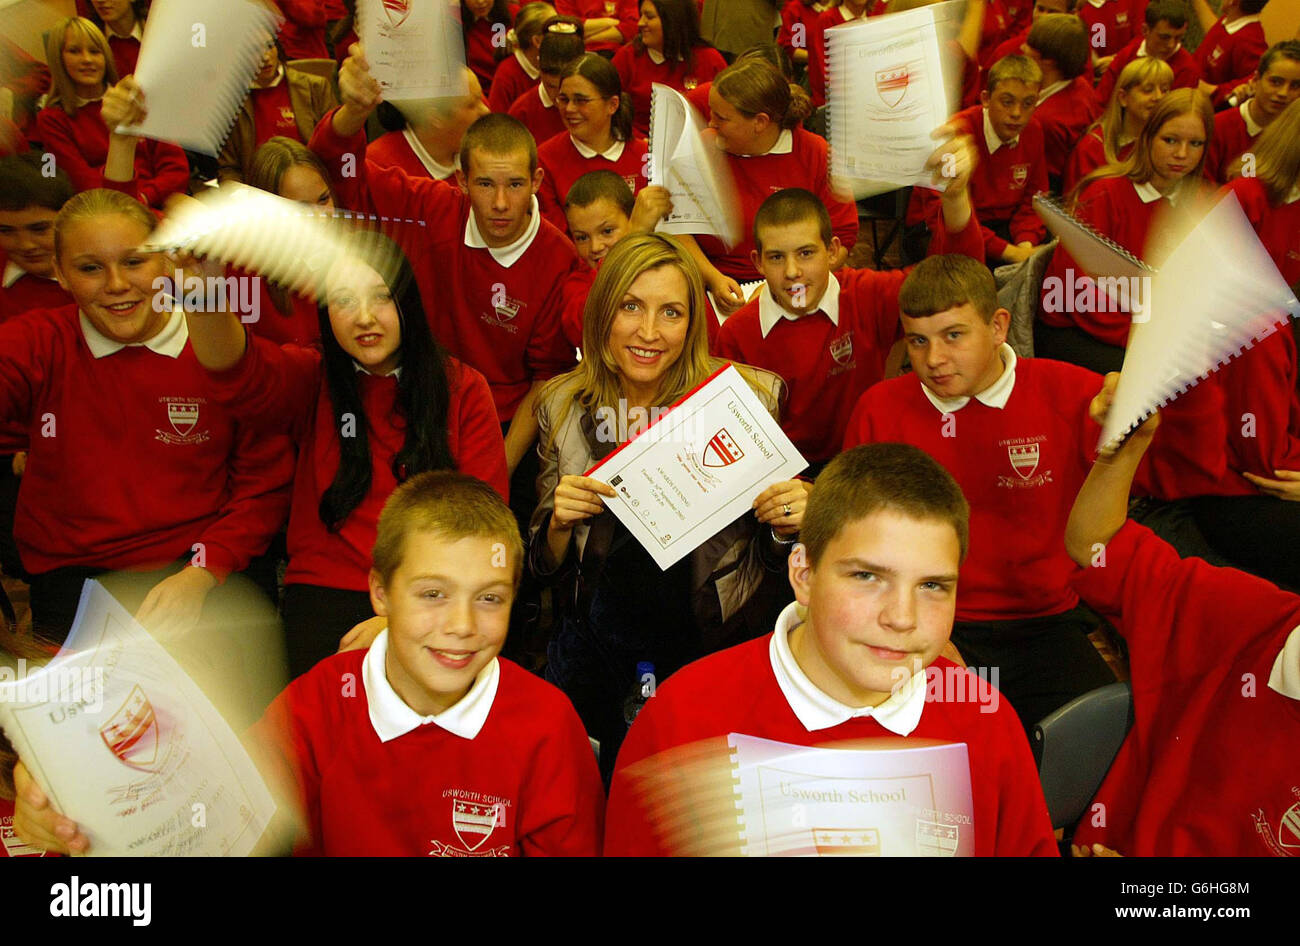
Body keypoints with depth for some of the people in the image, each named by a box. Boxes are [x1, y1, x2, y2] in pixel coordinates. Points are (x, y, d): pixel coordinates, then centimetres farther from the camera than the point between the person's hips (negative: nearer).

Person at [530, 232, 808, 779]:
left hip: (720, 646, -1)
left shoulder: (749, 398, -9)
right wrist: (559, 523, -18)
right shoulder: (563, 406, -3)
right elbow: (546, 569, 4)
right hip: (599, 647, 1)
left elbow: (772, 557, 3)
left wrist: (786, 525, -20)